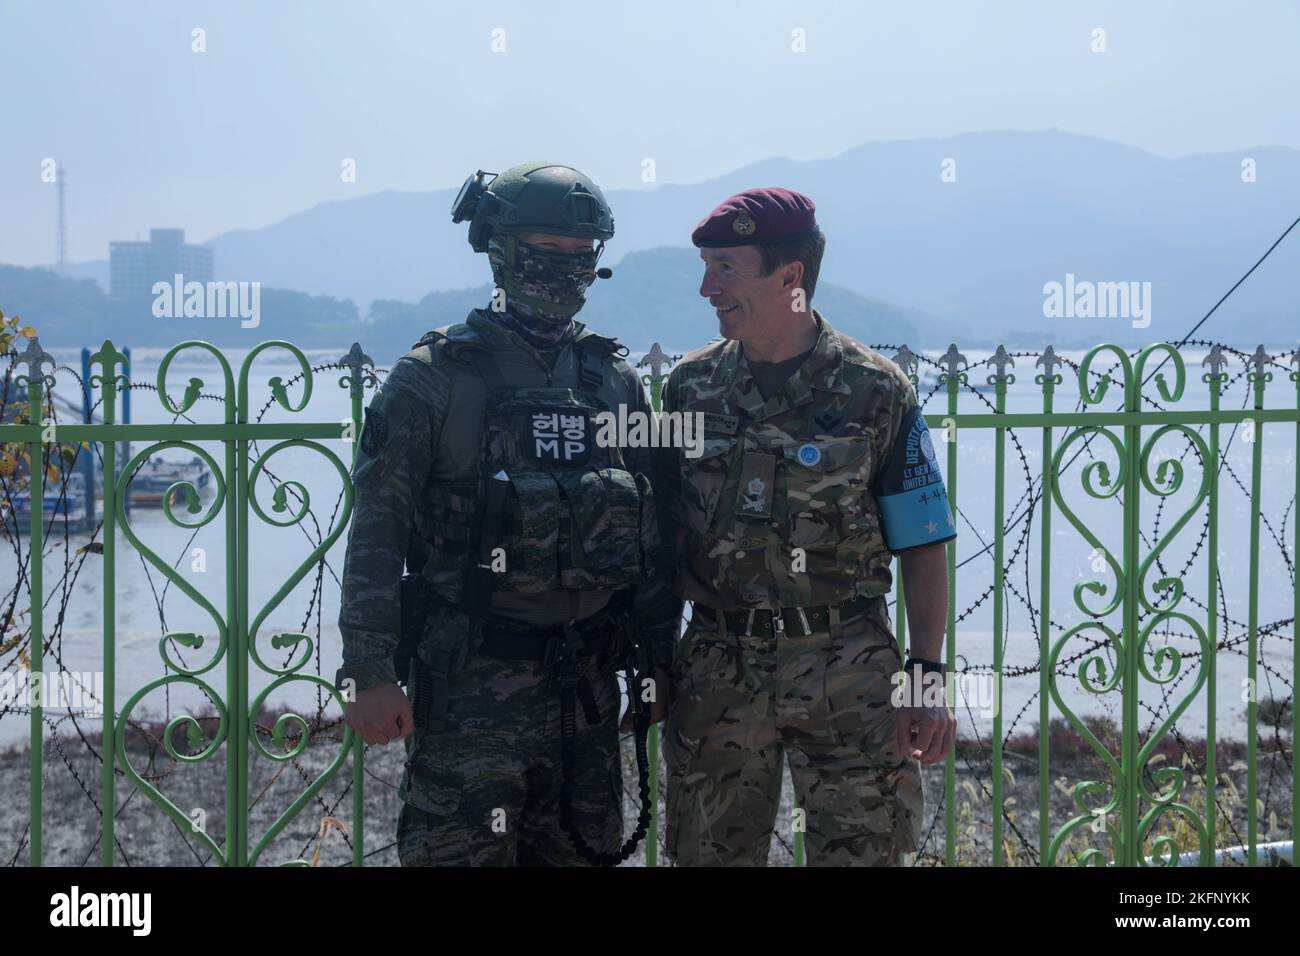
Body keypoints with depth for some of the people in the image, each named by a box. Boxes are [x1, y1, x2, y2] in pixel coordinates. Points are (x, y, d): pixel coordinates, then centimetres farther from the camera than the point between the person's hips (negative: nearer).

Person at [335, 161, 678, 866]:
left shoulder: (615, 381, 10)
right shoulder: (433, 378, -4)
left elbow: (653, 538, 14)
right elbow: (378, 531, -7)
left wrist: (656, 664, 12)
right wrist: (368, 673, -13)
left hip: (586, 680, 5)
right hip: (469, 681, -5)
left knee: (581, 853, 11)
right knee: (456, 852, -7)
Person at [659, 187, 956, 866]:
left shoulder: (875, 392, -3)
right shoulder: (690, 387, 5)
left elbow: (923, 548, 0)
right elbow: (662, 533, 10)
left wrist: (927, 679, -8)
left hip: (845, 673, -2)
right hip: (716, 674, 3)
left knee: (862, 851, 0)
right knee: (709, 854, 8)